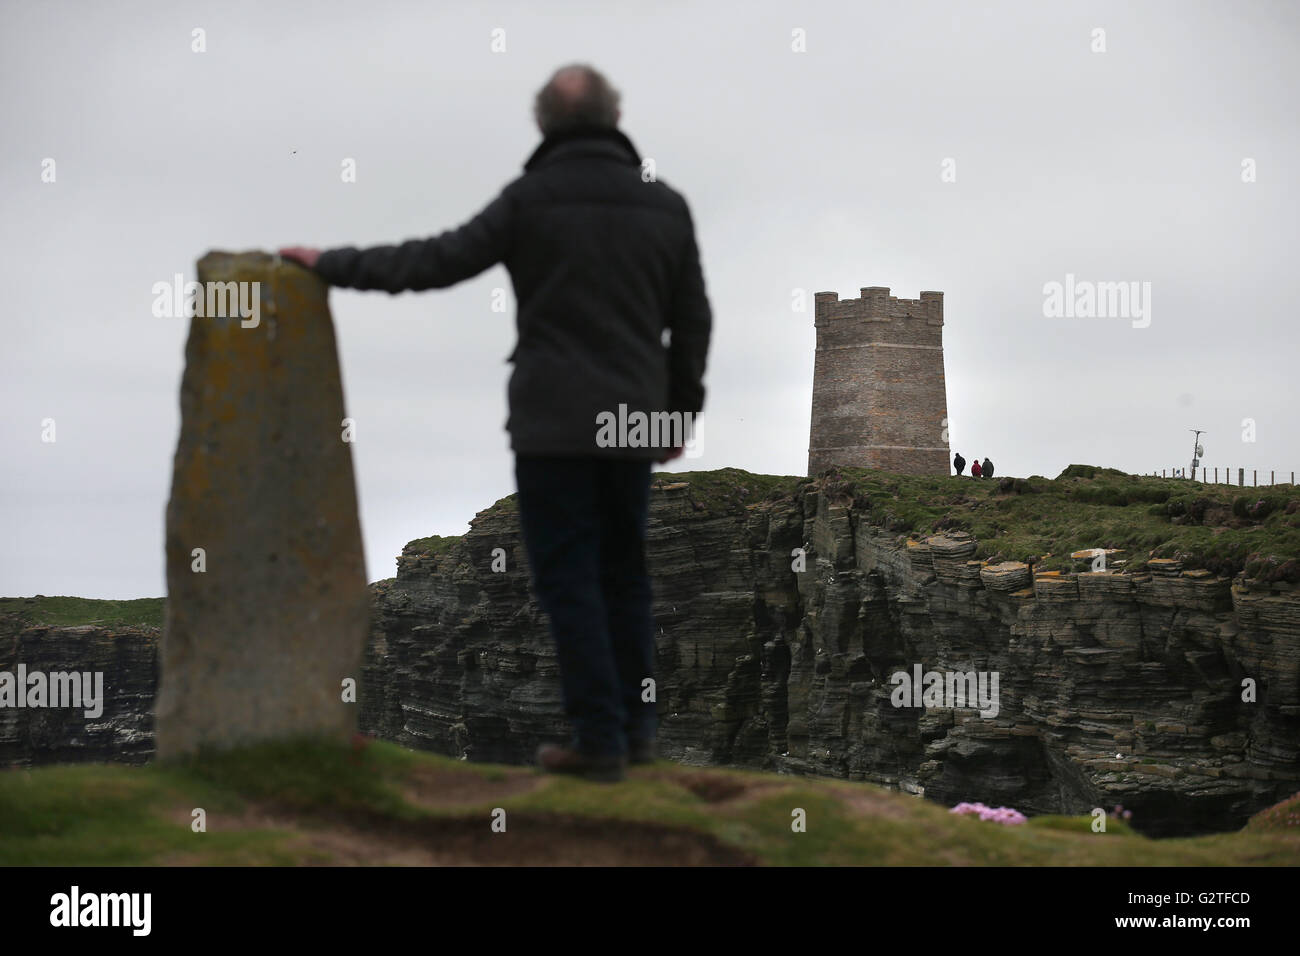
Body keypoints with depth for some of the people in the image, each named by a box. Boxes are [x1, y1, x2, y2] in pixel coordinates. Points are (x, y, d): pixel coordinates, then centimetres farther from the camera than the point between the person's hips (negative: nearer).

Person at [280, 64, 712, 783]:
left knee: (569, 580, 0)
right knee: (622, 573, 16)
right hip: (631, 425, 4)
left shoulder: (532, 199, -7)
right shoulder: (666, 206, 5)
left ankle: (599, 739, -3)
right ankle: (635, 727, 18)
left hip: (553, 426, -4)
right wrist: (681, 413, 20)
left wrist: (331, 265, 1)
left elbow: (435, 262, -8)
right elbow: (692, 321, 9)